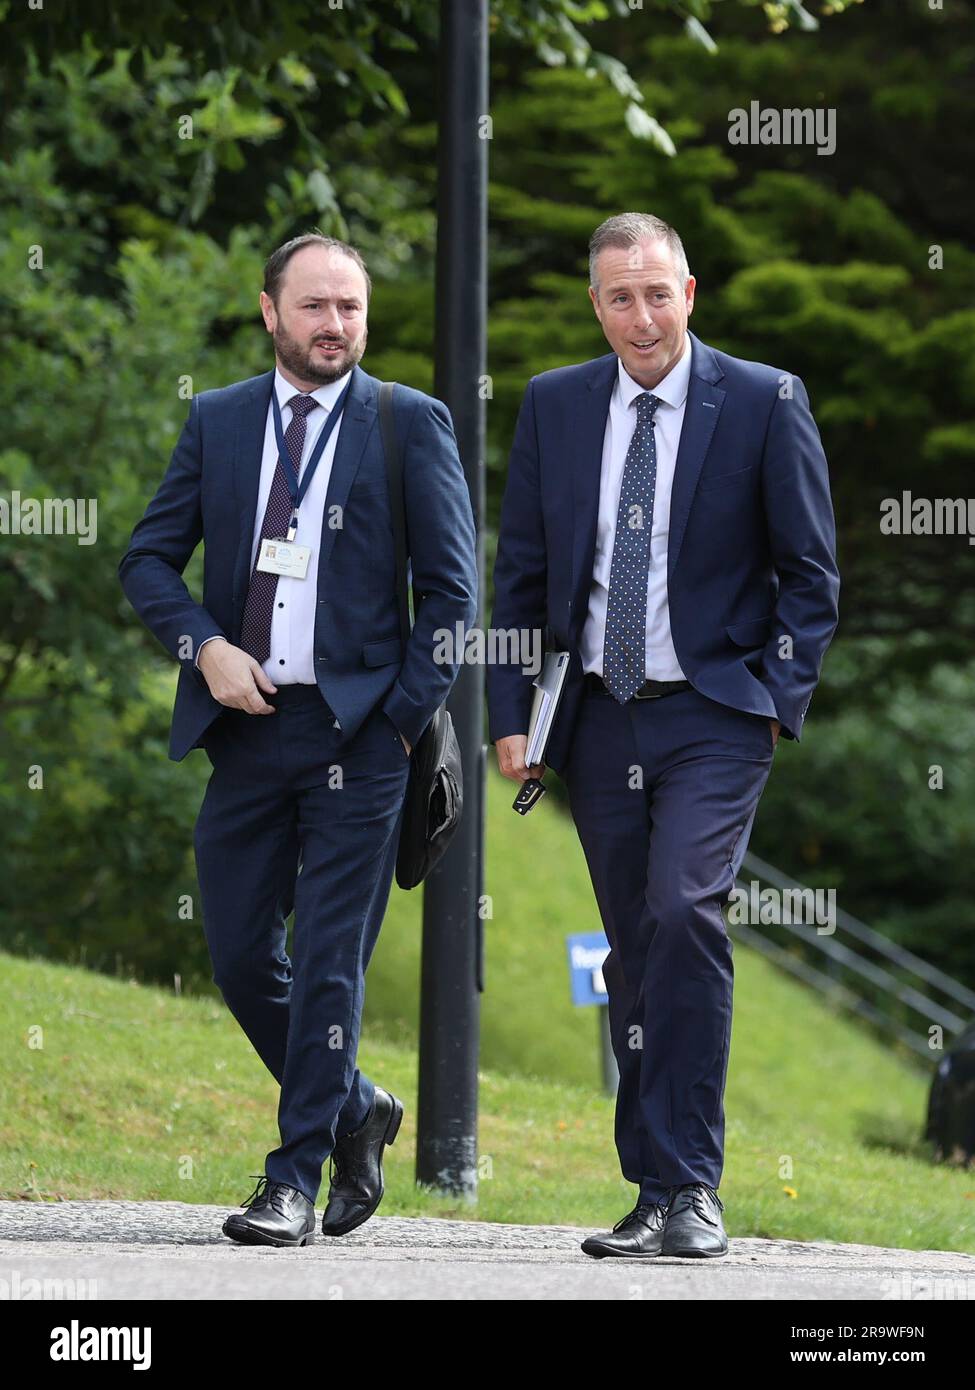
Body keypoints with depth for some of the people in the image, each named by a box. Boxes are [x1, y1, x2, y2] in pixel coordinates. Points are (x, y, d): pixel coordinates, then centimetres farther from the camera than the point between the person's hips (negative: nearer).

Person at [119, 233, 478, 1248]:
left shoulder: (411, 424, 3)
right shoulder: (216, 422, 11)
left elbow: (452, 586, 2)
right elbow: (147, 560, 11)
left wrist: (404, 717, -6)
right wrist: (205, 648, -6)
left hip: (359, 733, -4)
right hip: (246, 726, 4)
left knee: (329, 963, -7)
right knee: (238, 954, 5)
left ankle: (295, 1182, -2)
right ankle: (354, 1112, 27)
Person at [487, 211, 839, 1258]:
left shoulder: (765, 403, -1)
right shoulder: (554, 405, 8)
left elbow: (809, 572, 2)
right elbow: (521, 574, 12)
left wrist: (779, 699, -7)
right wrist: (512, 713, 4)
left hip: (715, 712, -4)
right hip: (598, 718, 4)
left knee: (684, 913, -22)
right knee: (633, 958, 6)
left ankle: (690, 1187, -19)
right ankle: (658, 1198, 12)